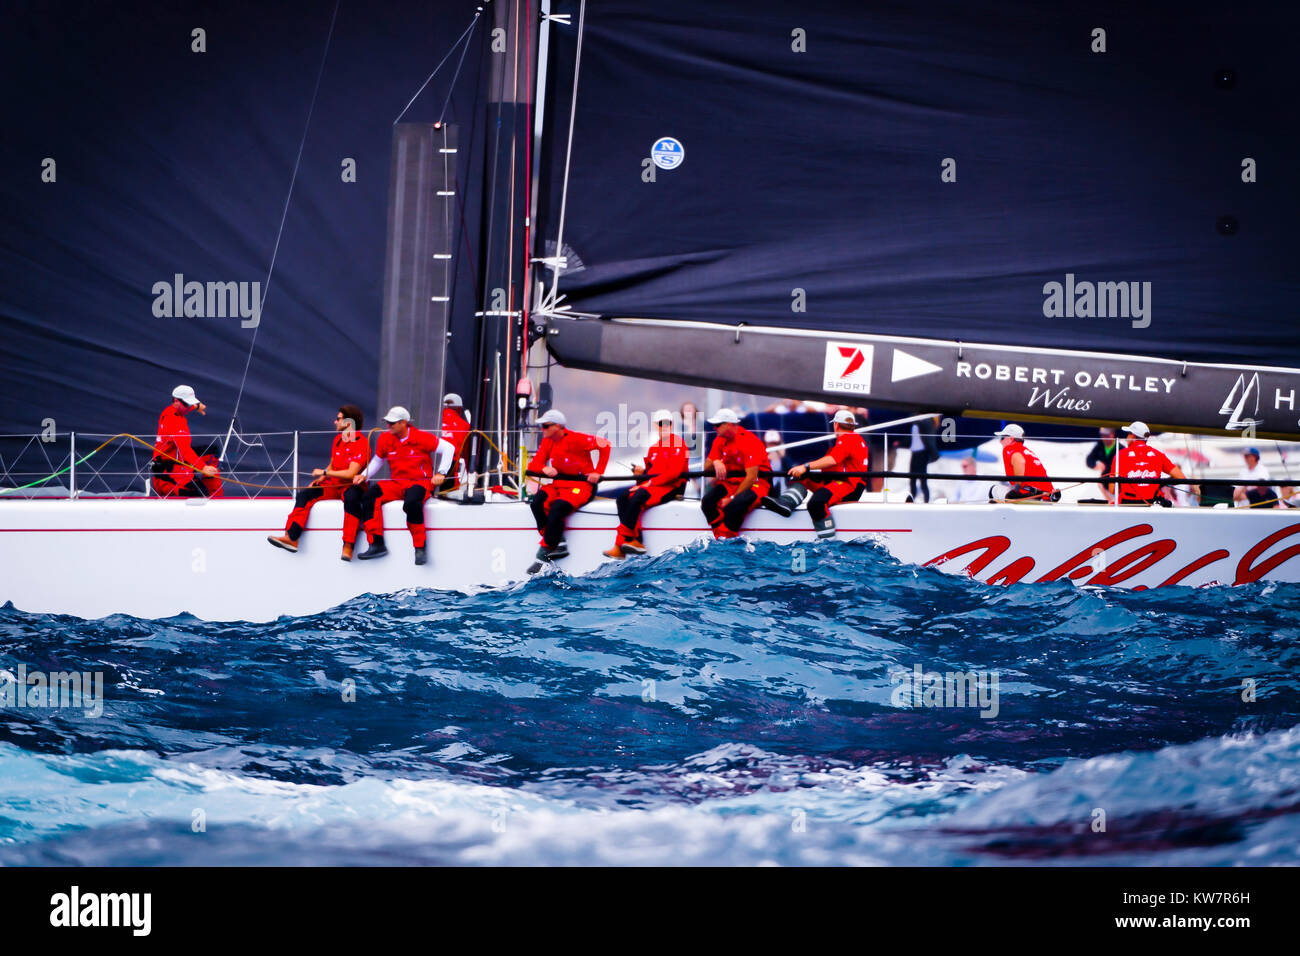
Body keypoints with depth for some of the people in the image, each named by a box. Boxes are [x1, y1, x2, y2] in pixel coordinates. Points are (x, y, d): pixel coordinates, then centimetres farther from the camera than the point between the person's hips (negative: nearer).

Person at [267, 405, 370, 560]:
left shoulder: (361, 443, -14)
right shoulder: (337, 439, 13)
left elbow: (351, 473, -22)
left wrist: (324, 472, -14)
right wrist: (321, 479, 3)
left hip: (353, 485, -8)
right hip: (334, 485, 8)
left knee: (351, 498, -41)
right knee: (305, 494, -10)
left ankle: (348, 546, -43)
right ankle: (291, 538, -18)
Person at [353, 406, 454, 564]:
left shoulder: (421, 438, -8)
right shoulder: (385, 439, 7)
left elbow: (448, 448, -3)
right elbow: (377, 462, 23)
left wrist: (441, 473, -7)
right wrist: (364, 476, 7)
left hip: (420, 482, -5)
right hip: (395, 484, 5)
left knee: (411, 503, -40)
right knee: (369, 496, -21)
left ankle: (420, 549, -26)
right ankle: (377, 545, -19)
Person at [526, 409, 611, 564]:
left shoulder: (575, 439, -13)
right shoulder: (546, 442, 9)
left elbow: (604, 445, -13)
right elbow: (533, 465, 7)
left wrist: (598, 472, -13)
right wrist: (544, 469, -17)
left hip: (582, 485, -7)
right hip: (559, 484, 7)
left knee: (557, 509, -32)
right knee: (537, 502, -22)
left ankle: (544, 554, -23)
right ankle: (559, 544, -19)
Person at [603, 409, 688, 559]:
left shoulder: (677, 443, -3)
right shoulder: (653, 448, 23)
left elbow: (674, 472, -13)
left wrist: (651, 482, -17)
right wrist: (642, 471, 0)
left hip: (671, 487, -8)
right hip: (651, 485, 8)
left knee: (637, 497, -32)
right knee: (622, 497, -17)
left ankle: (620, 543, -30)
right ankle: (636, 541, -26)